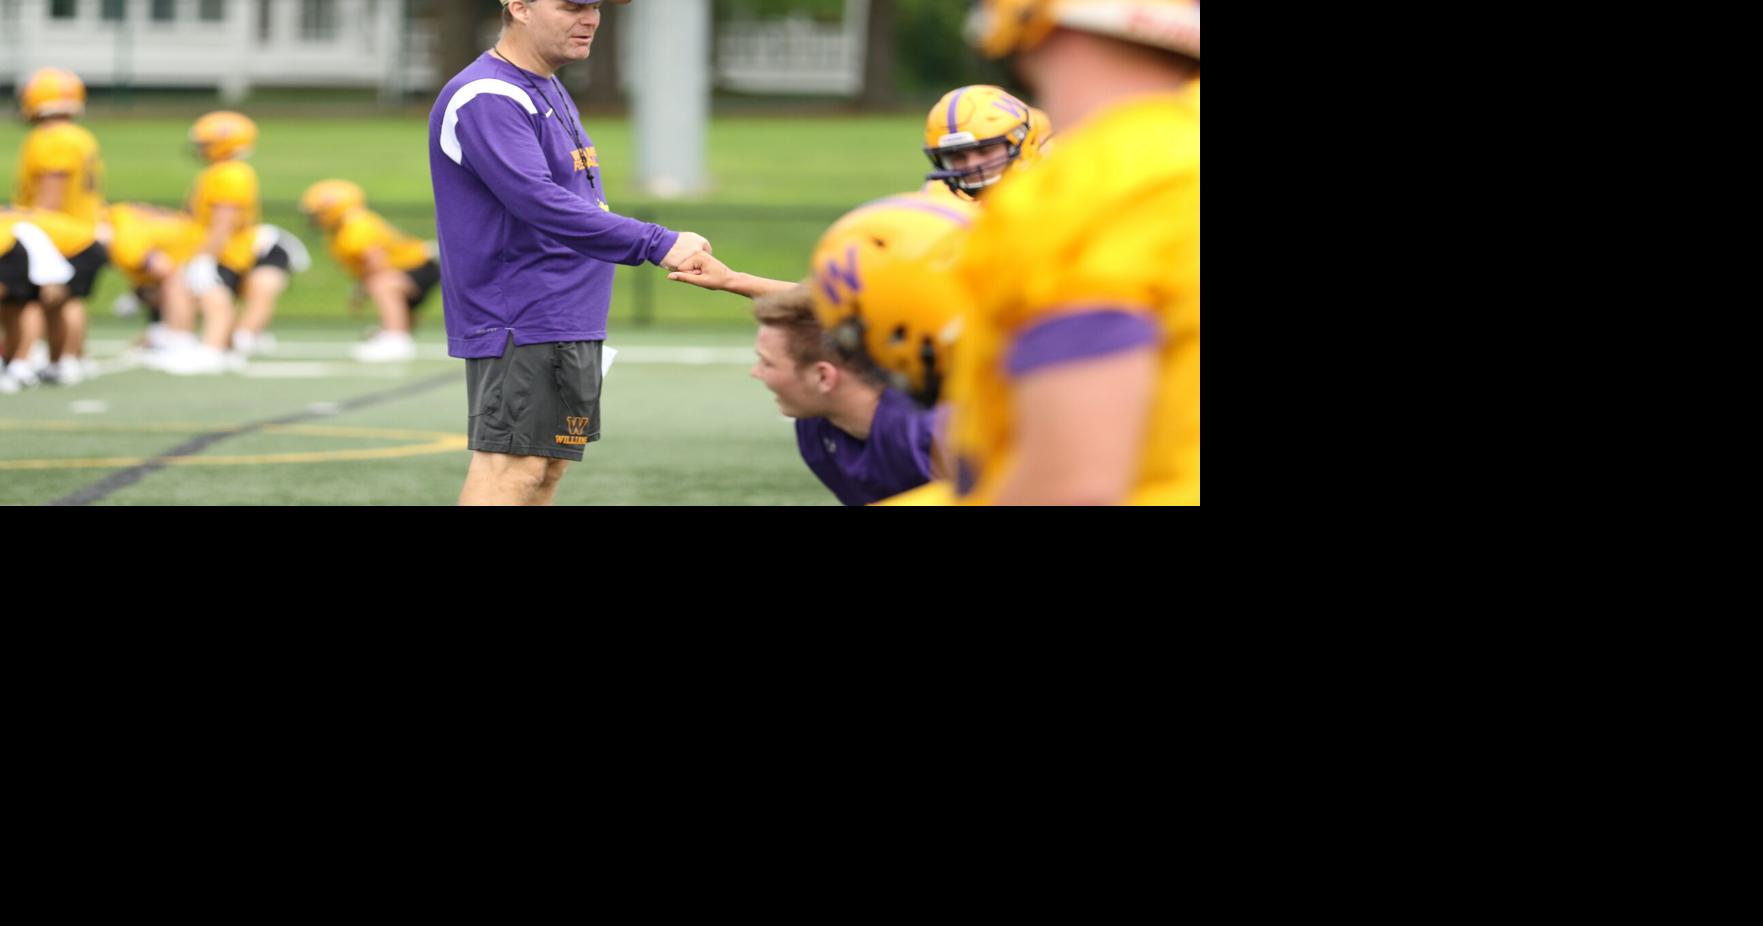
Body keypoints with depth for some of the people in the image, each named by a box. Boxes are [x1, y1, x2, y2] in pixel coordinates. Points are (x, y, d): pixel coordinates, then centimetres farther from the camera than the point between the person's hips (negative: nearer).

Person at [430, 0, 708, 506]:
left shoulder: (550, 92, 17)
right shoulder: (488, 99, -17)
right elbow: (539, 202, -27)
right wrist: (657, 244, -31)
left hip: (567, 326, 10)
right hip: (521, 327, -10)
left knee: (548, 465, 11)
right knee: (512, 468, -17)